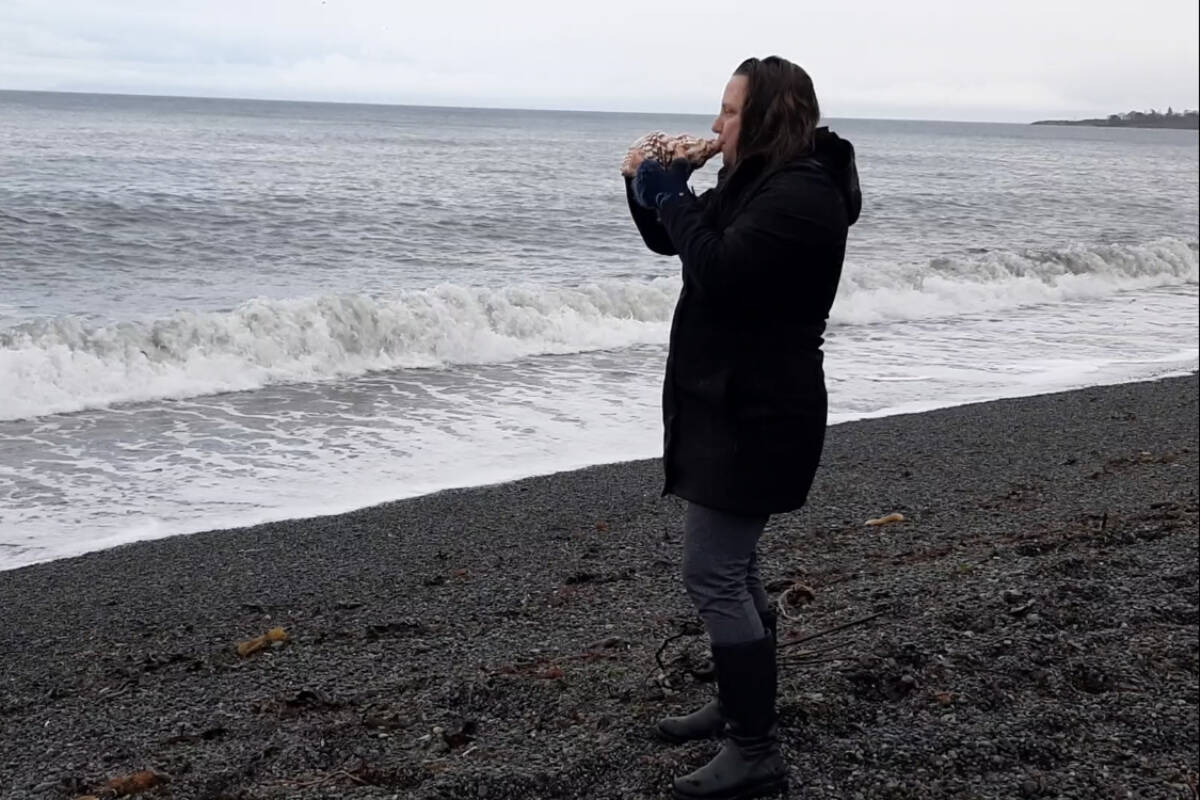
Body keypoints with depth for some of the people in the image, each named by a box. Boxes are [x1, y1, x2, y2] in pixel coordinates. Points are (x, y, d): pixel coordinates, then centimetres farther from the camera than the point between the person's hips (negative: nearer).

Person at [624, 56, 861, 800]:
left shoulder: (802, 193, -19)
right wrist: (650, 187, 1)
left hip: (757, 415, -11)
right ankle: (740, 707, 32)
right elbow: (671, 239, 20)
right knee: (732, 567, 18)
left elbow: (720, 270, -29)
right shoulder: (755, 182, 14)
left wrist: (672, 195, -16)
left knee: (712, 575, -11)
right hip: (731, 403, 11)